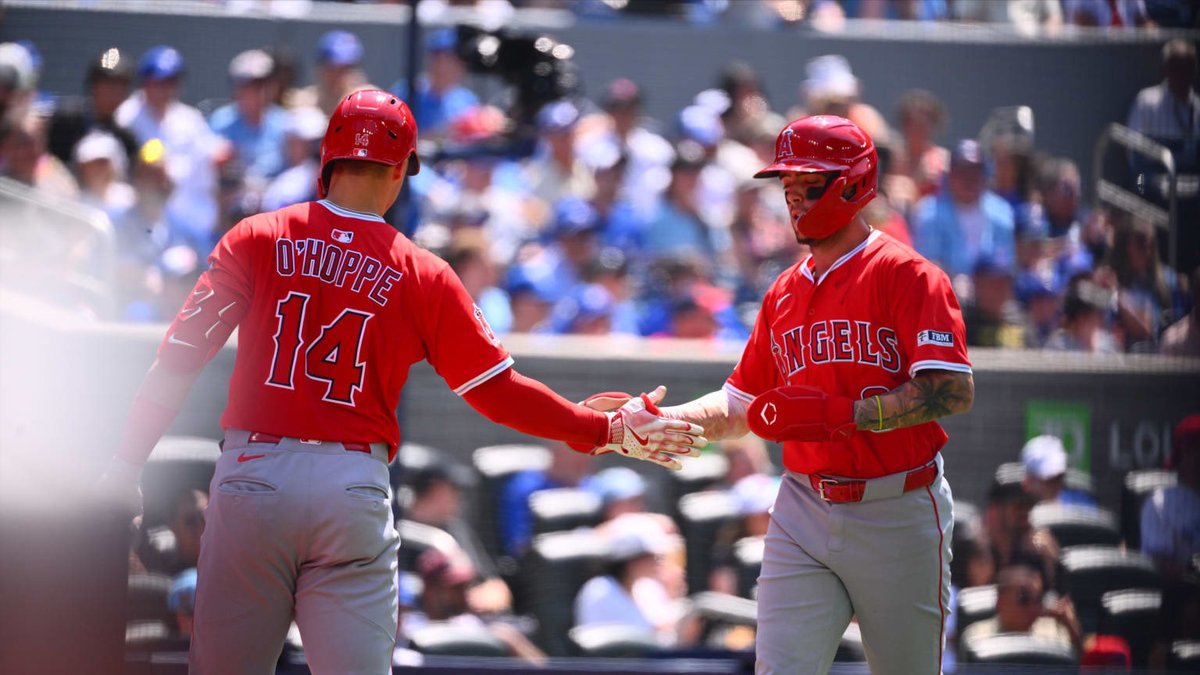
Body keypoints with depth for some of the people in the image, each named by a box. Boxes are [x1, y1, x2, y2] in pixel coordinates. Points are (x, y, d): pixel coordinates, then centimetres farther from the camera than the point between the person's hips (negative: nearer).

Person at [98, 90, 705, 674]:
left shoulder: (256, 240, 4)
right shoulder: (421, 275, 4)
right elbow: (497, 390, 4)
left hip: (251, 476, 0)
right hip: (354, 491, 0)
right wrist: (609, 431, 13)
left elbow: (180, 354, -2)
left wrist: (126, 464, 1)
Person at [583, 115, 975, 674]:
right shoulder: (784, 293, 14)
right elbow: (741, 405, 19)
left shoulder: (907, 276, -8)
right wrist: (660, 419, 2)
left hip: (897, 516, -5)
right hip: (804, 515, 5)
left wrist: (840, 414, -25)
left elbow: (954, 392, -20)